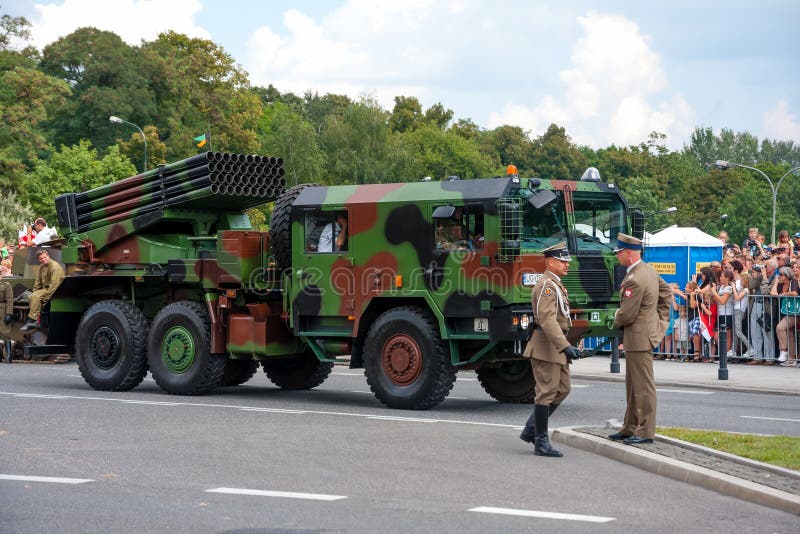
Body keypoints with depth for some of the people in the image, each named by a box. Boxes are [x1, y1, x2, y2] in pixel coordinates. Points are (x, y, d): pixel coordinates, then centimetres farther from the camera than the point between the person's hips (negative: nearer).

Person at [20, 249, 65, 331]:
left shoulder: (54, 266, -16)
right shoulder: (41, 267, 13)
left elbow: (54, 284, -22)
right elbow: (38, 282, 20)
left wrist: (46, 296, -23)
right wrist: (34, 292, 5)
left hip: (55, 290, -9)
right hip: (45, 288, 9)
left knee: (35, 297, -26)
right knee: (30, 298, -8)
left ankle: (31, 321, -23)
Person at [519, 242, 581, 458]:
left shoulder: (556, 285, 18)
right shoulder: (546, 285, -15)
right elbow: (547, 320, -26)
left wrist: (565, 346, 27)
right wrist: (565, 346, -33)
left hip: (557, 347, 10)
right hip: (546, 345, -10)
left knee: (562, 390, 12)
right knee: (546, 393, -6)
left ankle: (531, 430, 18)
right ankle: (541, 442, 0)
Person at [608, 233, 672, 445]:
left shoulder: (634, 280, -23)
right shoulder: (649, 269, 8)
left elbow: (627, 314, -21)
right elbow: (667, 292, 19)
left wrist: (617, 320, 1)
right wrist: (661, 318, 18)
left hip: (639, 337, -11)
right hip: (645, 331, 11)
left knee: (643, 385, -4)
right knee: (632, 384, 17)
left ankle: (646, 431, 1)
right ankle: (630, 427, 26)